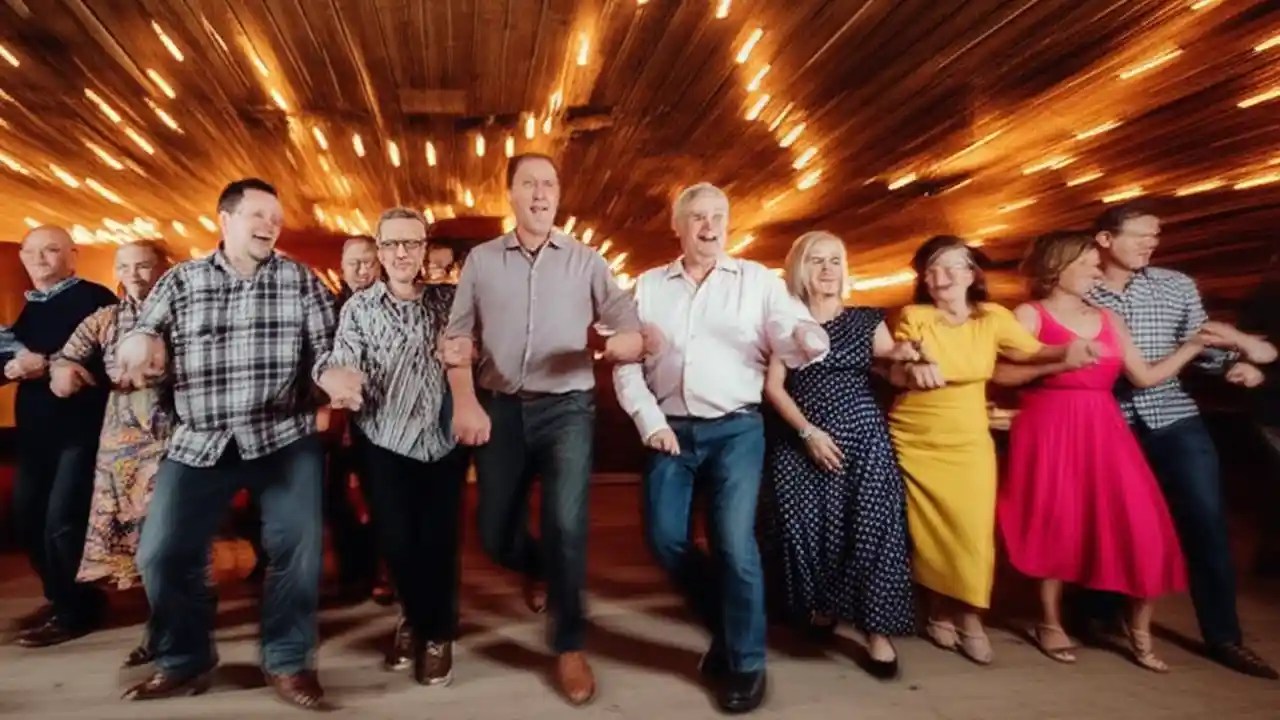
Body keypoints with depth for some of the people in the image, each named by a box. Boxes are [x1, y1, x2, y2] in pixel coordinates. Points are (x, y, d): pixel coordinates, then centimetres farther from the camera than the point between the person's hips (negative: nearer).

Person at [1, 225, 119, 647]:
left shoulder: (95, 299, -7)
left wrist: (48, 365, -21)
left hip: (81, 426, -8)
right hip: (35, 429, 8)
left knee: (63, 519, -8)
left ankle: (76, 611, 8)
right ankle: (60, 598, 30)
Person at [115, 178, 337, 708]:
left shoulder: (302, 281, 6)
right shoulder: (180, 281, 9)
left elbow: (326, 350, 0)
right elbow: (135, 346, 9)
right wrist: (136, 341, -16)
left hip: (284, 437, -1)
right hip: (199, 442, 2)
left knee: (297, 546, -7)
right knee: (162, 553, 3)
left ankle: (288, 661, 14)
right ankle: (184, 661, 27)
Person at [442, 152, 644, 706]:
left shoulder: (586, 261, 3)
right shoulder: (481, 260, 7)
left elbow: (631, 326, -4)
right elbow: (458, 337, 5)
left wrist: (630, 341, -28)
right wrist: (465, 401, -8)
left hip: (566, 407, -2)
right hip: (501, 407, 2)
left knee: (565, 523, -14)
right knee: (494, 534, 8)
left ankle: (569, 647, 7)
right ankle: (537, 568, 46)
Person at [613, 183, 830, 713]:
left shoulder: (758, 279, 5)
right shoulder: (649, 285, 10)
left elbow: (787, 343, -6)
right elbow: (625, 359, 6)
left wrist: (808, 341, -31)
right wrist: (649, 421, -5)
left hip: (736, 428, -2)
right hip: (671, 429, 3)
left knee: (735, 542, -8)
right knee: (665, 538, 3)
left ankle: (746, 662, 14)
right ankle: (725, 625, 29)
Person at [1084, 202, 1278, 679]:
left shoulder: (1177, 286, 5)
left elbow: (1200, 348, 4)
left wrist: (1237, 360, -13)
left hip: (1174, 419, 2)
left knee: (1206, 521, 1)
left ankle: (1223, 636, 17)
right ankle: (1096, 618, 29)